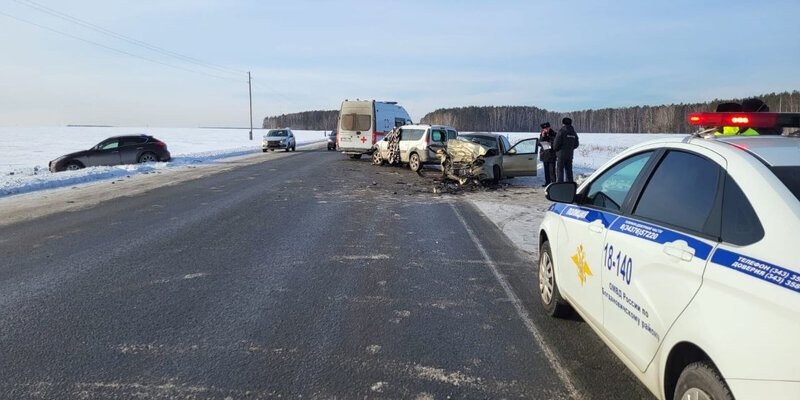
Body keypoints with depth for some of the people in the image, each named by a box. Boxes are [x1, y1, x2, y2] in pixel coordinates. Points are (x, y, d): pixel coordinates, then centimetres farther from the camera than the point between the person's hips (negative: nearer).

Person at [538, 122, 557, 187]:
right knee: (546, 170, 9)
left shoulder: (553, 134, -4)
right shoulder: (542, 134, 9)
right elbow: (539, 144, 2)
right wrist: (542, 136, -9)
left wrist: (551, 144, -19)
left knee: (552, 170, -8)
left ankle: (553, 182, -5)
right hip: (544, 154, 5)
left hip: (552, 155, -4)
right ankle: (547, 182, 15)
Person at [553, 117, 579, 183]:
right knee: (569, 170, 12)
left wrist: (555, 148, 7)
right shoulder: (574, 133, 10)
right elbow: (576, 144, 16)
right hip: (570, 154, 6)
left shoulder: (561, 131, -11)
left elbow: (556, 143, -13)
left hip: (561, 154, -6)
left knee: (560, 170, -3)